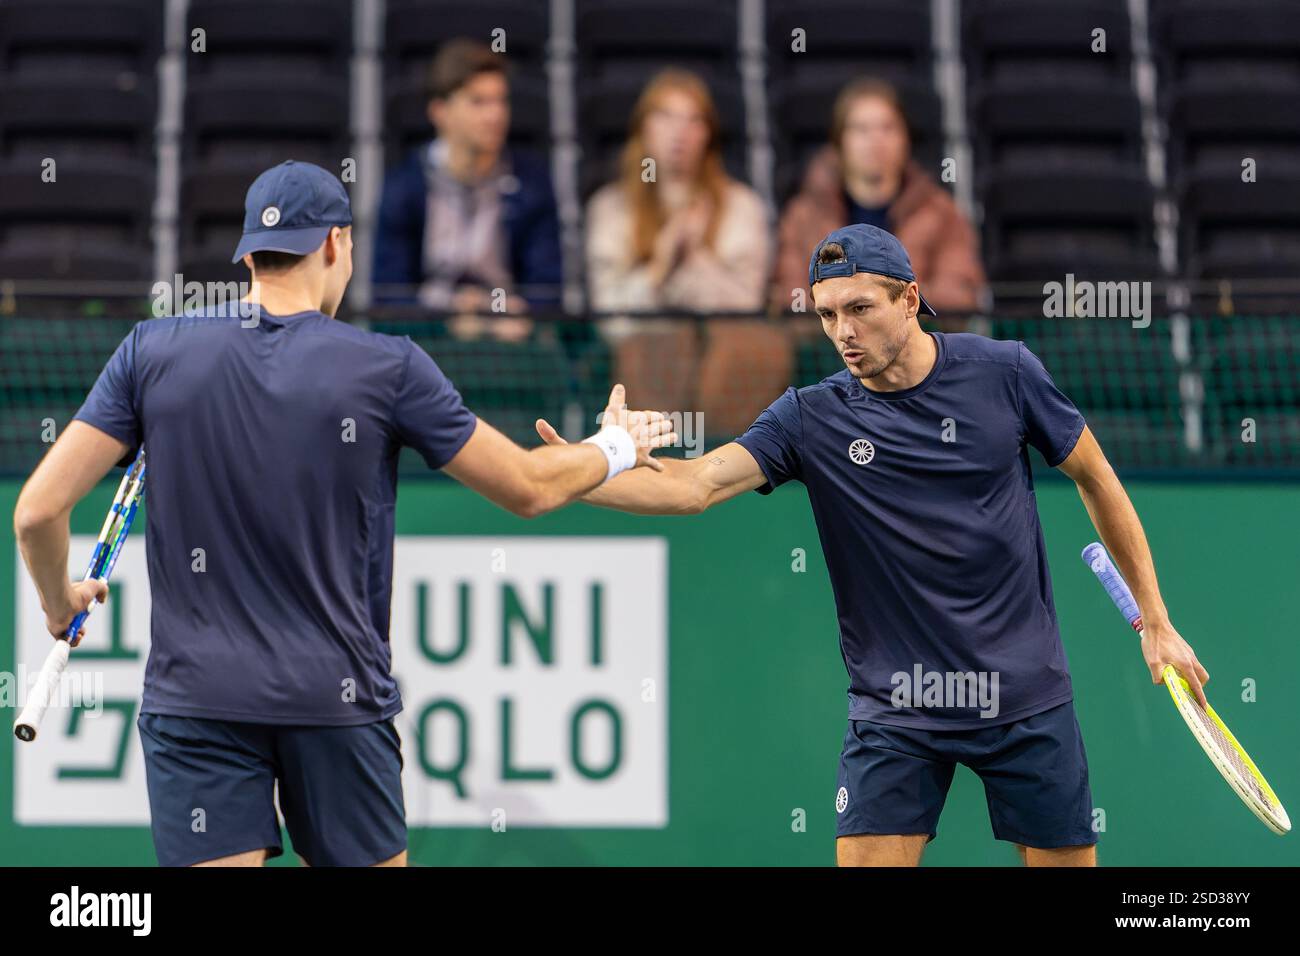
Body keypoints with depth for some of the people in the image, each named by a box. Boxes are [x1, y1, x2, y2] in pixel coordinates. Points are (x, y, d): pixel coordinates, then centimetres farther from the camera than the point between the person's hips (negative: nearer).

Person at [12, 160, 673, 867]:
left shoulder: (153, 352, -2)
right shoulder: (387, 368, -5)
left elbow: (39, 509, -4)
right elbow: (530, 488, 5)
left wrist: (59, 601, 17)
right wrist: (616, 447, 26)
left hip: (194, 696, 1)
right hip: (338, 697, -1)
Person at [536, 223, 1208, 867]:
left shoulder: (1003, 372, -5)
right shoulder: (812, 418, -7)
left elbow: (1095, 478, 6)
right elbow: (697, 484, -19)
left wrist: (1156, 621, 7)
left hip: (1024, 696, 0)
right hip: (894, 711, 0)